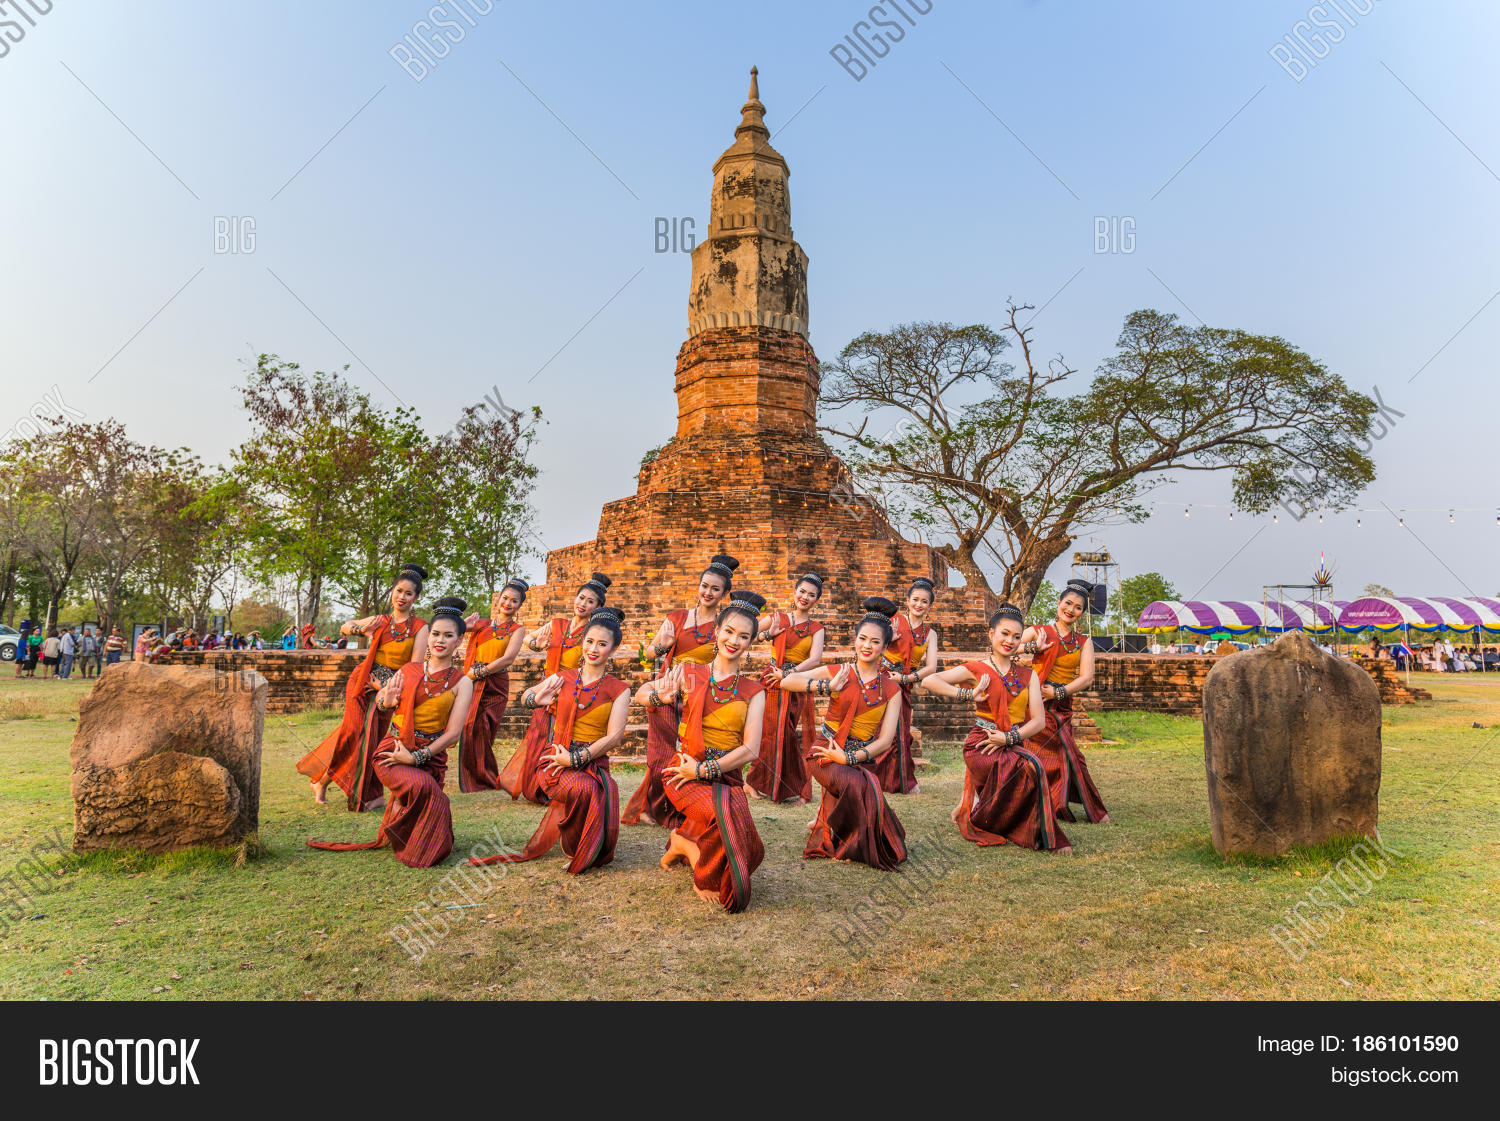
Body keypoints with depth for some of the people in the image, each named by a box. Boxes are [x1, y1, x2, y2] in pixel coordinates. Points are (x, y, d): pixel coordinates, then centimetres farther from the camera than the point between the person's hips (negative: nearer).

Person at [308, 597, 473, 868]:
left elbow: (453, 733, -7)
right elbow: (379, 700, 17)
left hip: (431, 755, 1)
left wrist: (416, 756, -15)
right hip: (393, 749, -1)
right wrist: (387, 700, -8)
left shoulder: (462, 683, 0)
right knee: (421, 785, -32)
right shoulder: (409, 670, 5)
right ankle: (393, 834, -2)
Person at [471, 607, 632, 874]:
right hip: (559, 760, 0)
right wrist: (537, 699, -1)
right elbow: (525, 696, 24)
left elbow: (614, 736, -7)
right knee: (582, 788, -35)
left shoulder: (619, 690, 4)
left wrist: (576, 758, -17)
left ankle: (587, 854, 4)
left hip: (594, 762, 0)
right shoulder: (562, 679, 10)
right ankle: (572, 849, -3)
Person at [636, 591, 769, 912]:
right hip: (686, 772, -3)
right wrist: (660, 697, -12)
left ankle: (684, 843, 15)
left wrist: (704, 769, -13)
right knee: (725, 815, -34)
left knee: (746, 852, -19)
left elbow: (751, 749, -3)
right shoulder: (689, 674, 5)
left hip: (727, 776, 3)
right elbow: (641, 693, 13)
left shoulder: (753, 691, 6)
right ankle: (704, 873, 0)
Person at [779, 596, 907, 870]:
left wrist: (849, 757, -14)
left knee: (870, 792, -26)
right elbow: (787, 682, -7)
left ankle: (825, 825, 8)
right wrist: (827, 687, -13)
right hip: (827, 751, -3)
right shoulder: (837, 674, 4)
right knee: (857, 785, -33)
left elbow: (885, 740, -1)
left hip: (862, 758, 3)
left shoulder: (891, 689, 8)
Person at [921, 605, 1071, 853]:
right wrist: (968, 694, -12)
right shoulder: (976, 671, 1)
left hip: (1013, 746, 5)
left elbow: (1039, 720, 5)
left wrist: (1009, 737, -11)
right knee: (1031, 766, -29)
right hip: (981, 746, -5)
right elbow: (929, 681, -10)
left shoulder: (1028, 676, 14)